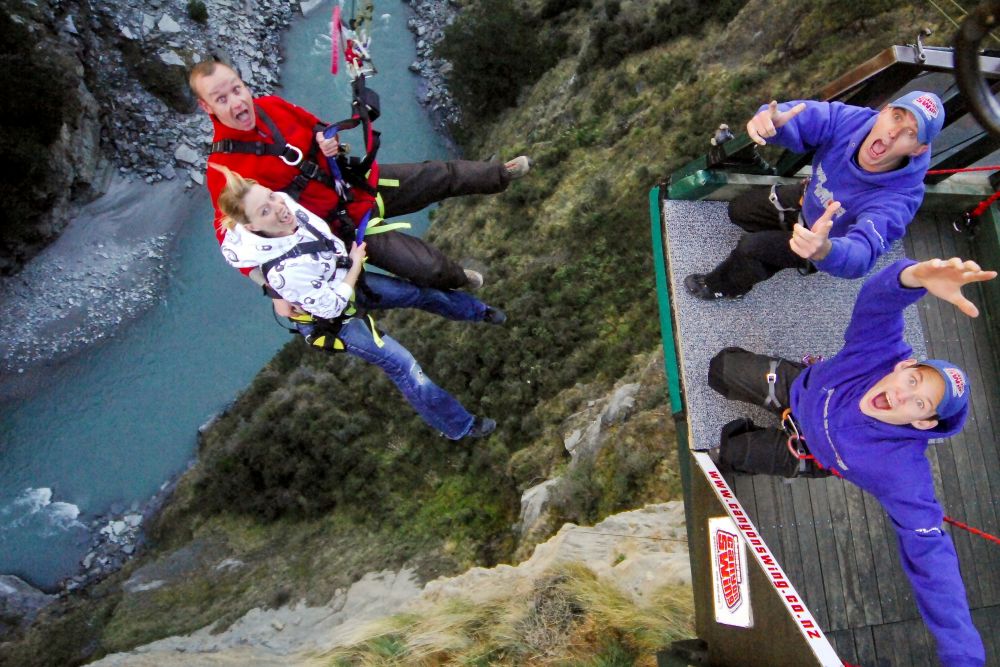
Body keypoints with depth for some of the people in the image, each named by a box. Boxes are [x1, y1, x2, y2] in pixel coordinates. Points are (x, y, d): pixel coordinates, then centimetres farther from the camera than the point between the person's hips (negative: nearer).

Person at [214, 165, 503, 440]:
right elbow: (332, 306, -29)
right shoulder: (284, 270, -43)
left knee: (420, 292, 16)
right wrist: (355, 264, -19)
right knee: (402, 365, -2)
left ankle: (479, 311, 46)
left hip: (345, 282, 7)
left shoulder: (284, 201, -24)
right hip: (334, 320, -7)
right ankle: (460, 427, 17)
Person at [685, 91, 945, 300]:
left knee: (750, 247, -17)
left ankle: (725, 287, 17)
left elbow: (862, 253, -55)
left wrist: (825, 250, -80)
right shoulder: (853, 119, -32)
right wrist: (769, 119, -62)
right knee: (738, 210, 16)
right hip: (807, 198, 5)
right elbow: (797, 117, -35)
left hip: (833, 238, -5)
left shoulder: (897, 199, -43)